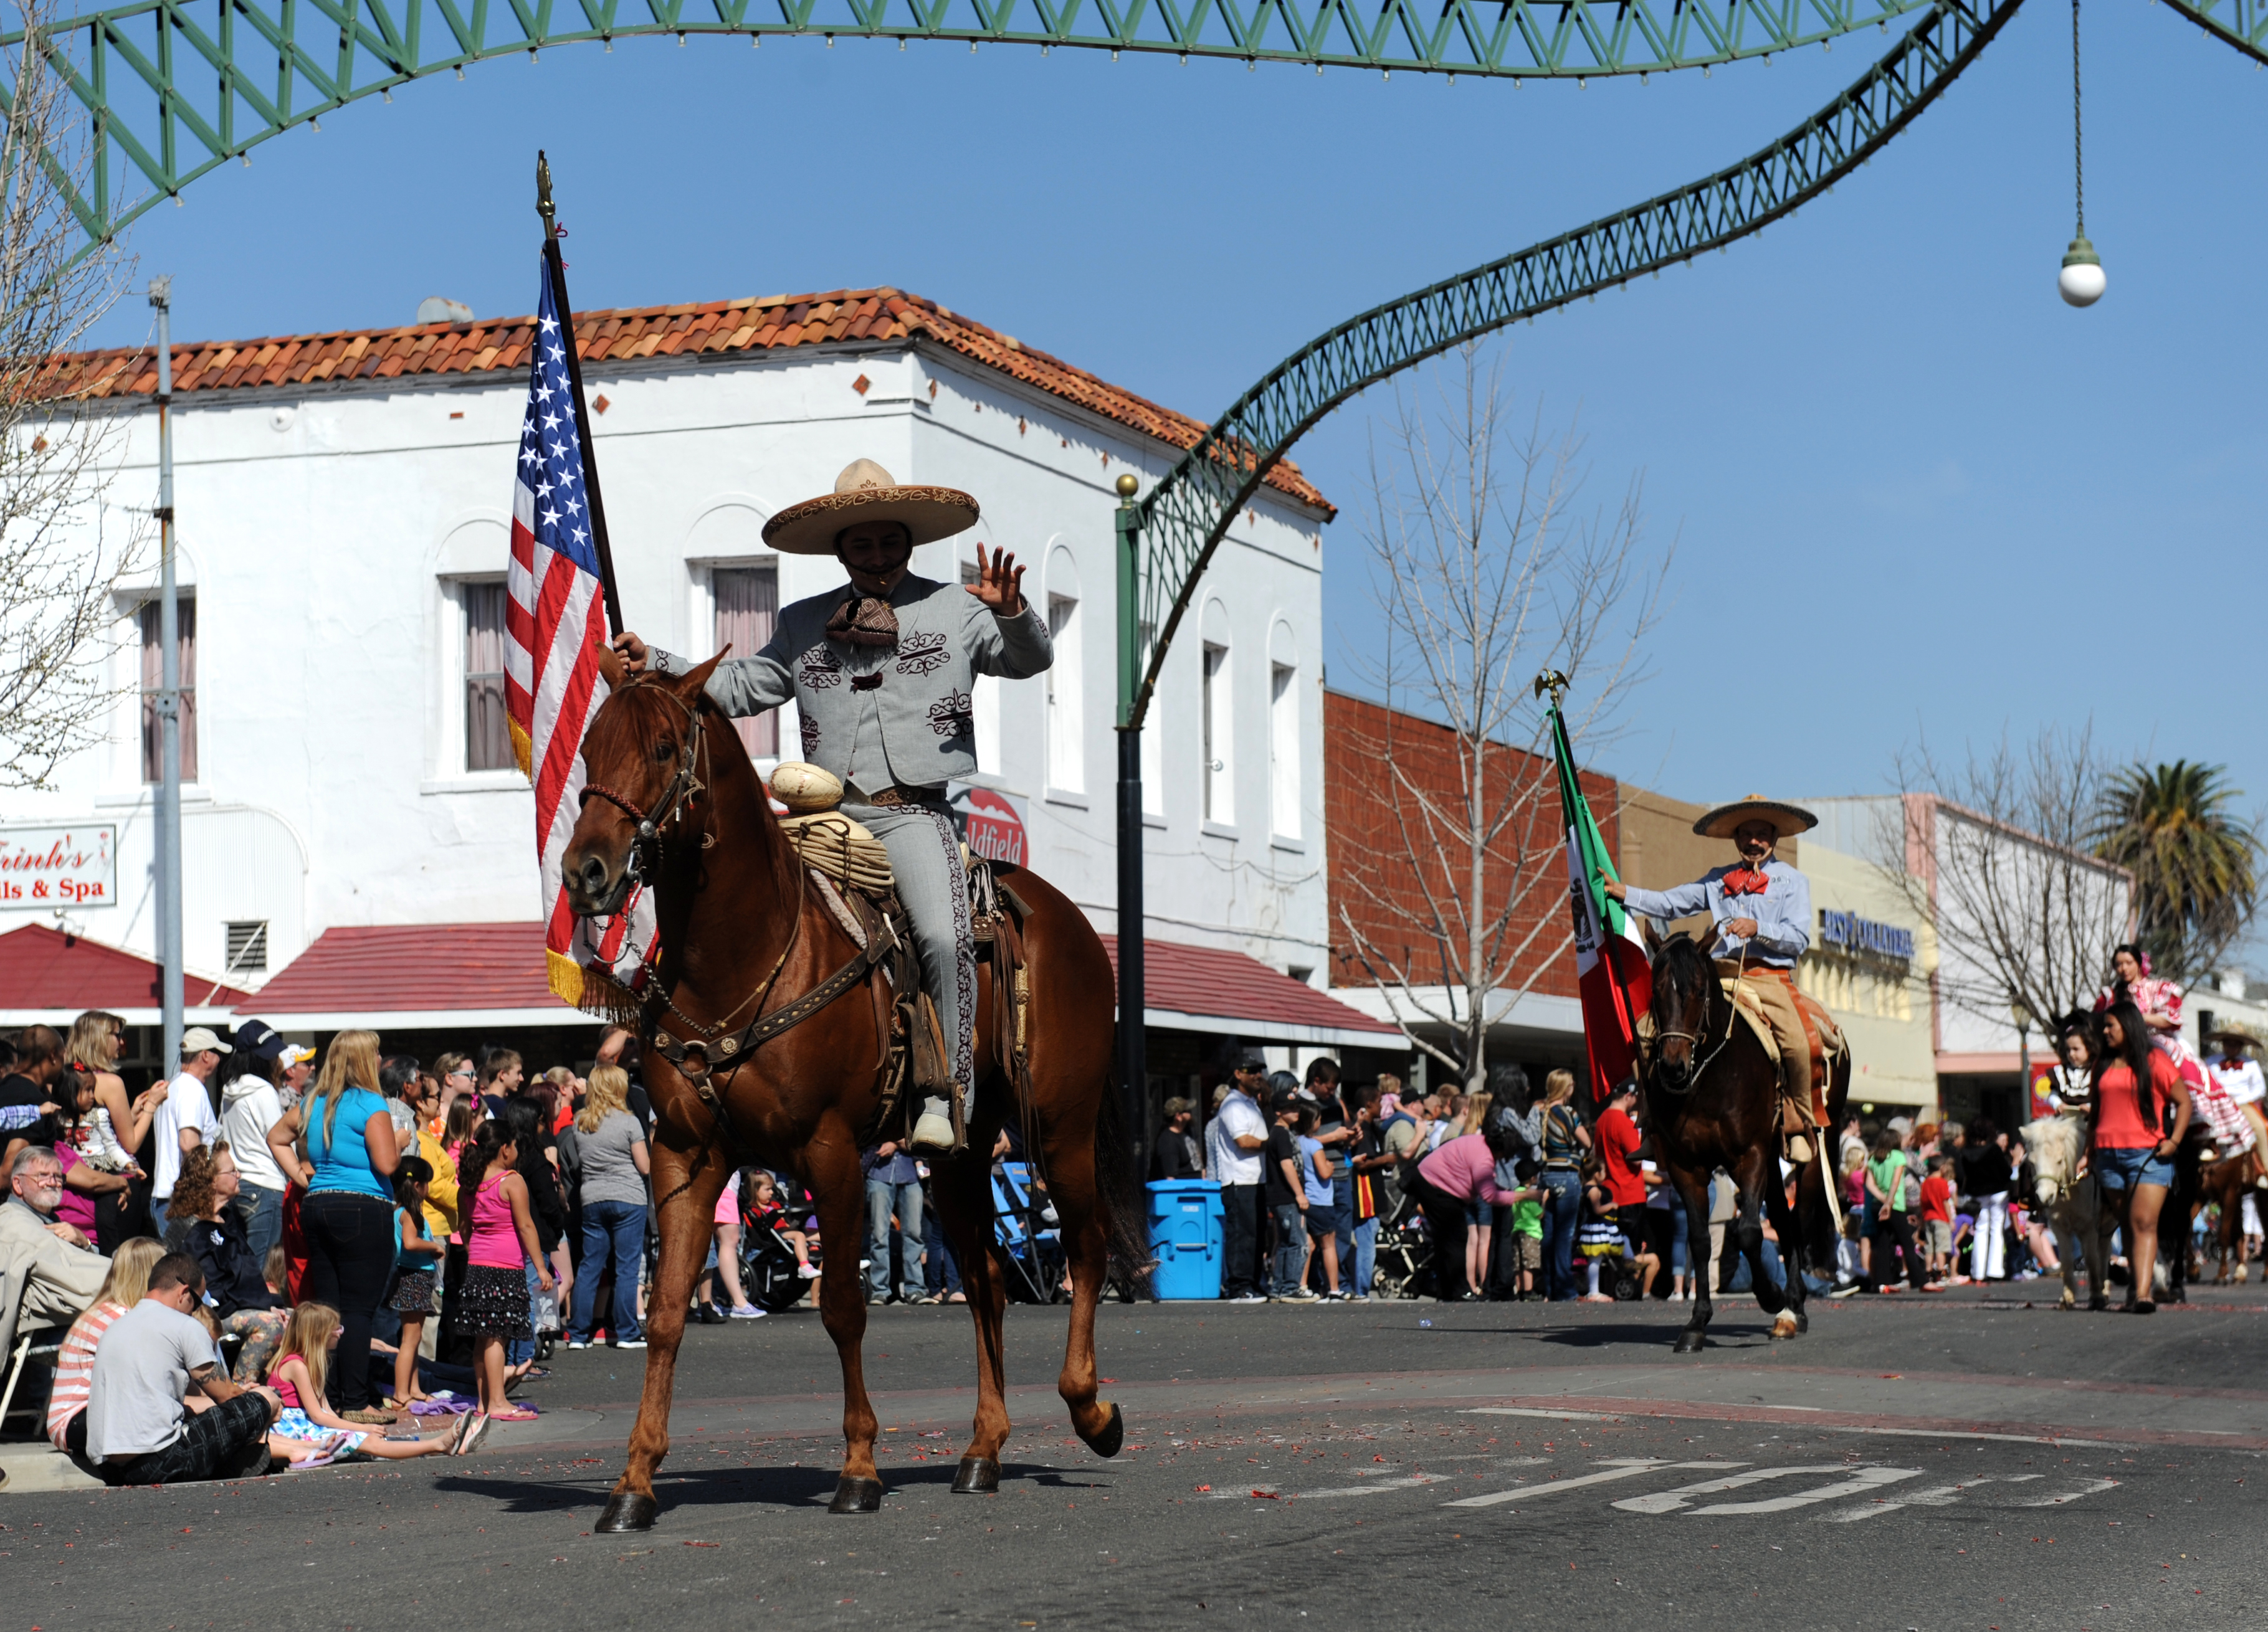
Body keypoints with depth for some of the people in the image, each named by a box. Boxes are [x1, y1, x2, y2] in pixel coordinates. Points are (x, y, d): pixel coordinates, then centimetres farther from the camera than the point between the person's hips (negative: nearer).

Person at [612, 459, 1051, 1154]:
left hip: (913, 814, -3)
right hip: (825, 815, 4)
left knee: (942, 937, -27)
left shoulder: (954, 611, 11)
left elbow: (1029, 659, 1)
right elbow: (740, 687, 22)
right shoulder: (803, 626, 19)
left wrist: (1011, 612, -20)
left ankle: (943, 1097, -22)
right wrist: (655, 665, 12)